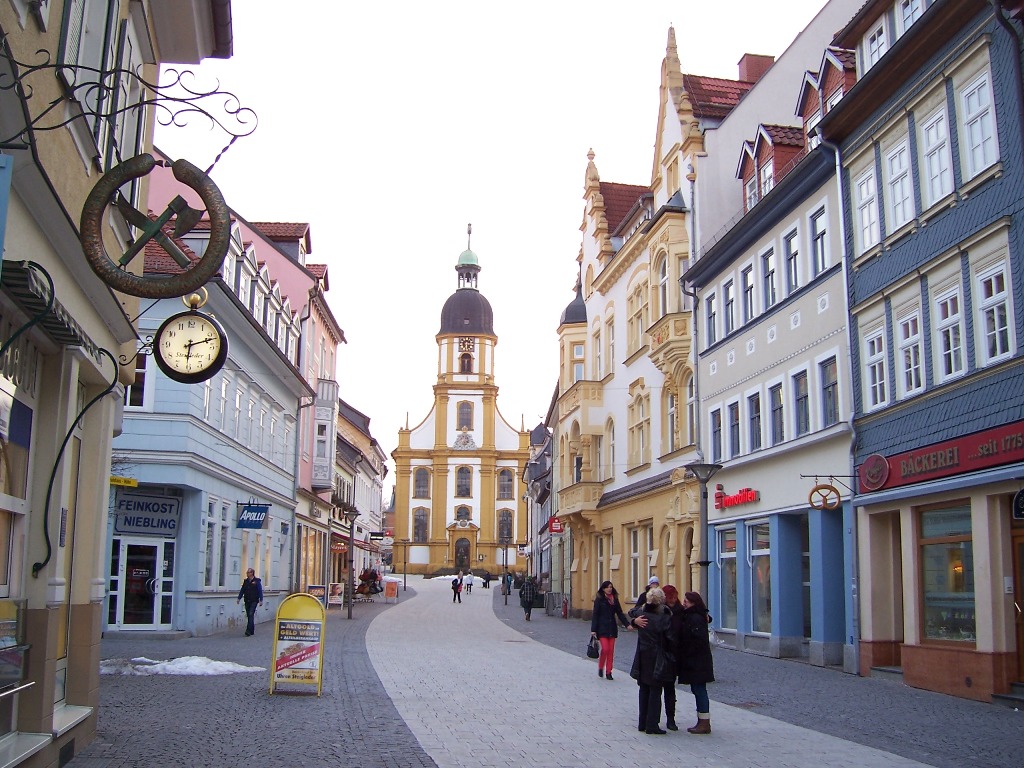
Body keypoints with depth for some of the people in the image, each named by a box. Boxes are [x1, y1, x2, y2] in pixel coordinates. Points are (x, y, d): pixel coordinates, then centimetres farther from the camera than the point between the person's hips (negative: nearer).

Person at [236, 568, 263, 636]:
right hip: (247, 601, 6)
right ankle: (252, 631, 15)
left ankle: (249, 630, -18)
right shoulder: (246, 581, 11)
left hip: (254, 601, -6)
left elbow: (260, 591, -6)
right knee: (248, 615, 7)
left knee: (251, 615, -14)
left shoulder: (257, 581, -5)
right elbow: (242, 590, 15)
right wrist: (239, 598, 9)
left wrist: (261, 600, -11)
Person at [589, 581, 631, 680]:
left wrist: (627, 624, -1)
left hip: (612, 628, 5)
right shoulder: (599, 600, -5)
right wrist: (593, 630, -12)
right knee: (605, 649, -12)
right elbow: (595, 615, -7)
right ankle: (600, 668, 11)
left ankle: (608, 672, 11)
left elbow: (620, 613, 11)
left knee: (611, 650, 3)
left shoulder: (614, 599, 9)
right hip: (602, 628, -4)